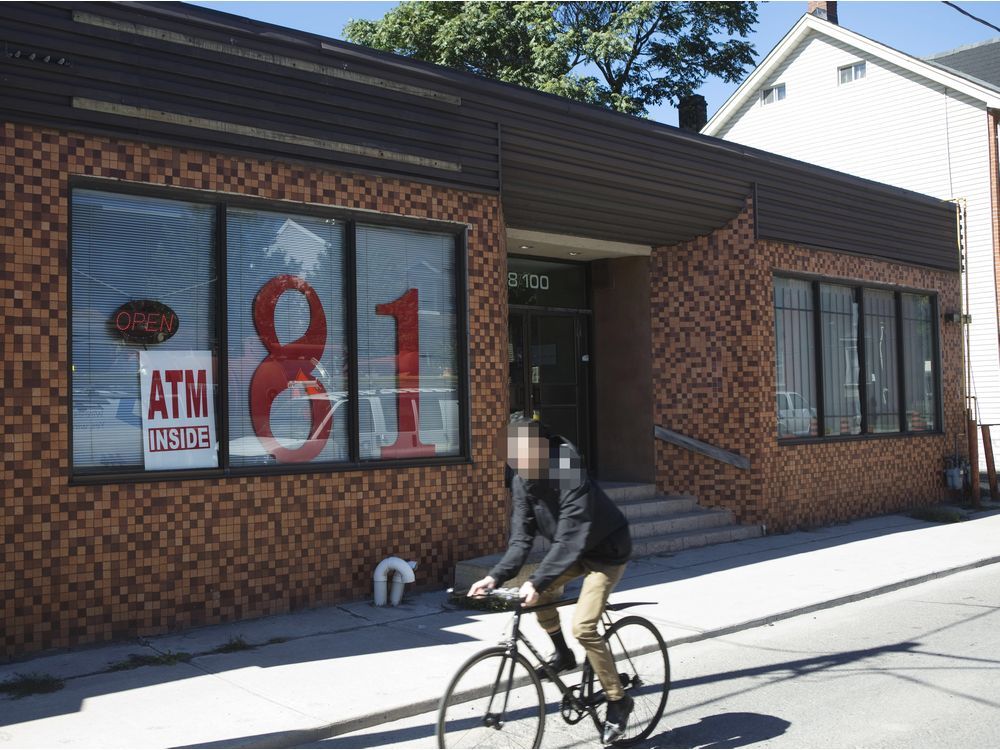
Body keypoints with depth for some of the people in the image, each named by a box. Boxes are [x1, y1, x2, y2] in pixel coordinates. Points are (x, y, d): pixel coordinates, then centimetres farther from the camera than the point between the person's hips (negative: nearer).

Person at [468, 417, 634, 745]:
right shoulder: (522, 482, -12)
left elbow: (569, 539, -40)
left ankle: (618, 700, 1)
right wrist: (495, 576, -27)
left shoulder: (569, 478, -34)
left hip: (607, 551, -7)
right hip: (573, 549, 7)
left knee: (583, 626, -17)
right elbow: (521, 537, -14)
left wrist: (537, 581, -48)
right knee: (540, 592, -12)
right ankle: (563, 655, 13)